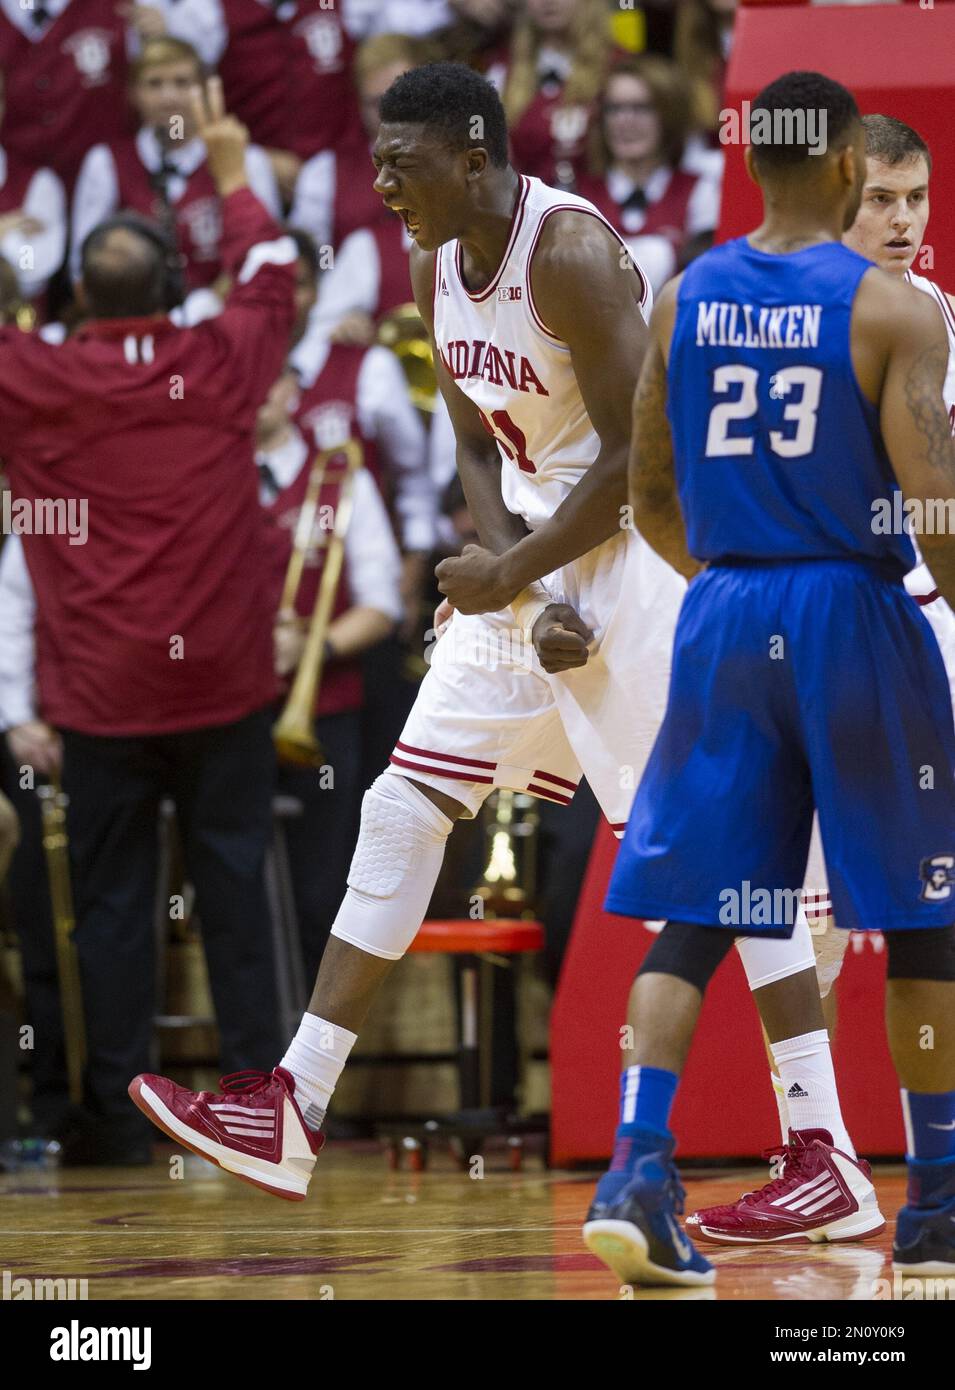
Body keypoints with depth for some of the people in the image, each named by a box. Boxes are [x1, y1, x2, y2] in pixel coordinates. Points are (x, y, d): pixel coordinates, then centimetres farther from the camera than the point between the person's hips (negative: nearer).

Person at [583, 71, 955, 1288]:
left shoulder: (684, 299, 5)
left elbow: (650, 500, 11)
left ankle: (637, 1174, -10)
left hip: (722, 618, 4)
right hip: (854, 617, -4)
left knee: (691, 916, 6)